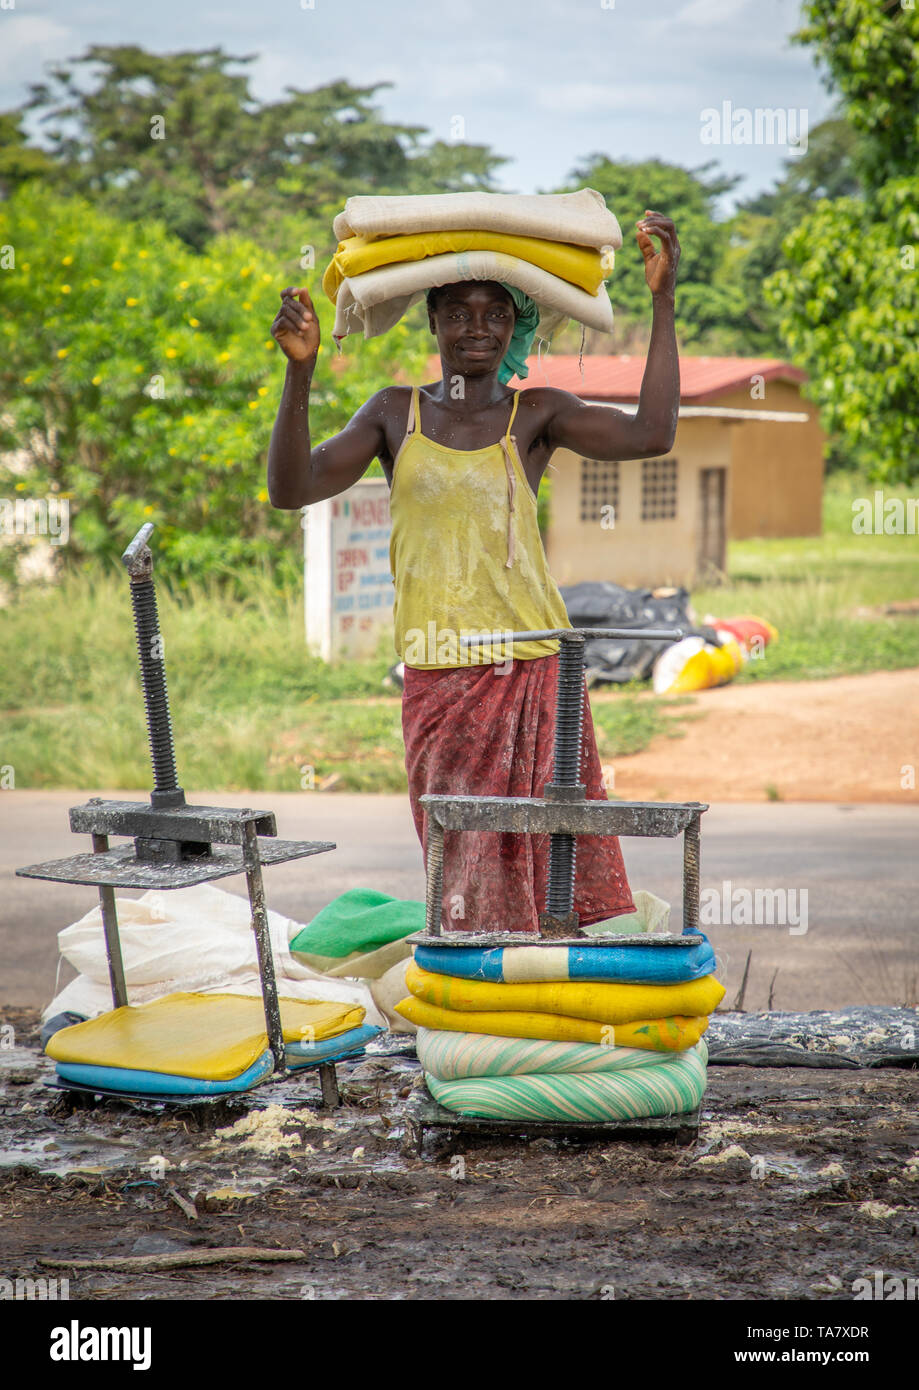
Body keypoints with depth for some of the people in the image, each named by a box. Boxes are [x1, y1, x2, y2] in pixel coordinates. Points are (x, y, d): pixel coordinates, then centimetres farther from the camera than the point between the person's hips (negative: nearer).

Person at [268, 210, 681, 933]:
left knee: (554, 866, -3)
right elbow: (293, 489, -1)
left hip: (533, 676, -1)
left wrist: (663, 303, -13)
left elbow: (651, 435, -11)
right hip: (437, 683, 1)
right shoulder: (396, 413, 9)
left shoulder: (536, 414, 4)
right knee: (467, 878, 2)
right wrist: (301, 371, -13)